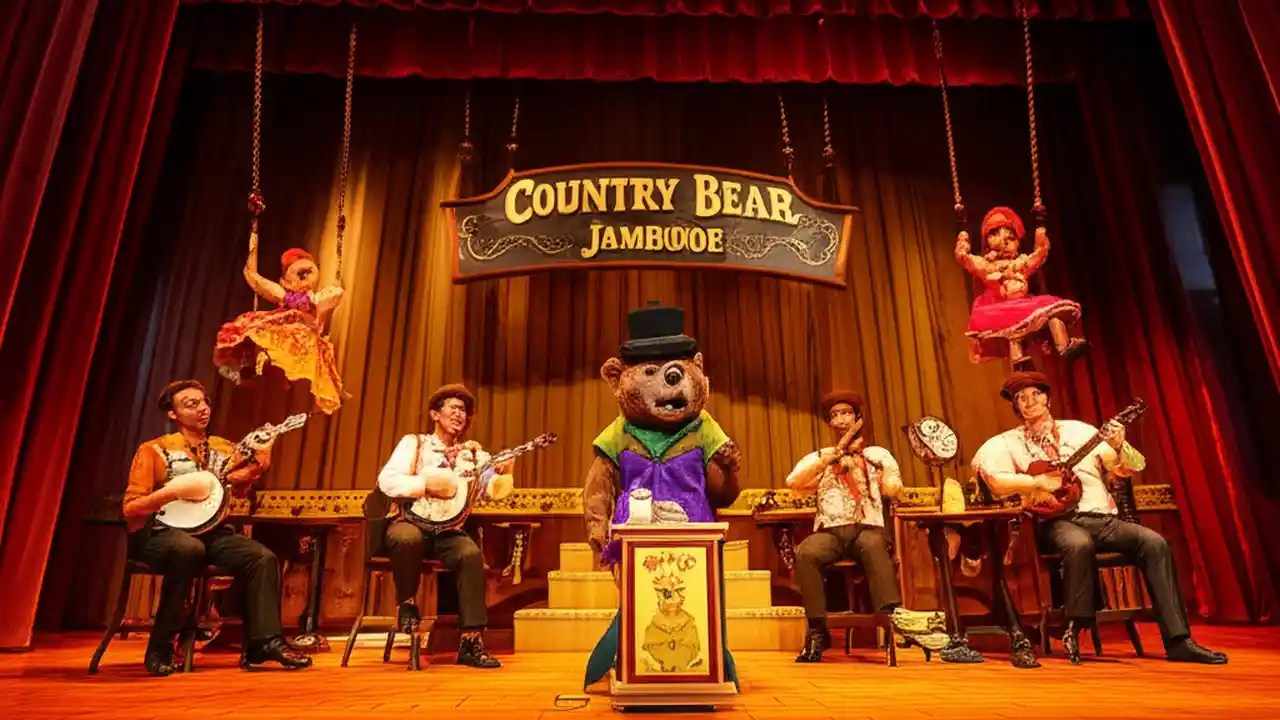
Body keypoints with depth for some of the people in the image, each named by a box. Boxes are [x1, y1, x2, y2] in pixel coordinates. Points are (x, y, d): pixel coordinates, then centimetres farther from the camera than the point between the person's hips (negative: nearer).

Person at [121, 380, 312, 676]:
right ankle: (160, 647, -23)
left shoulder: (225, 449, 14)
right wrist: (175, 490, -16)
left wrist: (257, 465, -21)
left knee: (263, 557, -22)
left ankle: (265, 641, -17)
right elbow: (130, 509, -2)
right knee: (189, 548, -39)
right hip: (163, 531, -4)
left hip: (212, 530, 4)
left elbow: (240, 487, -3)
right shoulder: (154, 450, 3)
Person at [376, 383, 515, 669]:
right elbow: (386, 480, -9)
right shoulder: (414, 443, 4)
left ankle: (471, 642, -21)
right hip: (410, 522, -2)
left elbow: (495, 490, -5)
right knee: (407, 539, -36)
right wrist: (427, 484, -20)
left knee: (471, 554, -29)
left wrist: (504, 473, -27)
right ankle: (407, 603, -6)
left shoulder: (475, 454, 9)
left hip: (448, 530, 2)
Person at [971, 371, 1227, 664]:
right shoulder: (1009, 442, 4)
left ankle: (1178, 641, -14)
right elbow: (989, 476, -14)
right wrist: (1038, 481, -20)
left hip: (1101, 517, 4)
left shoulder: (1078, 430, 15)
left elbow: (1130, 468, 10)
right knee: (1079, 544, -36)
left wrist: (1118, 446, -12)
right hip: (1056, 520, -4)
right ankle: (1074, 631, -20)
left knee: (1155, 543, -19)